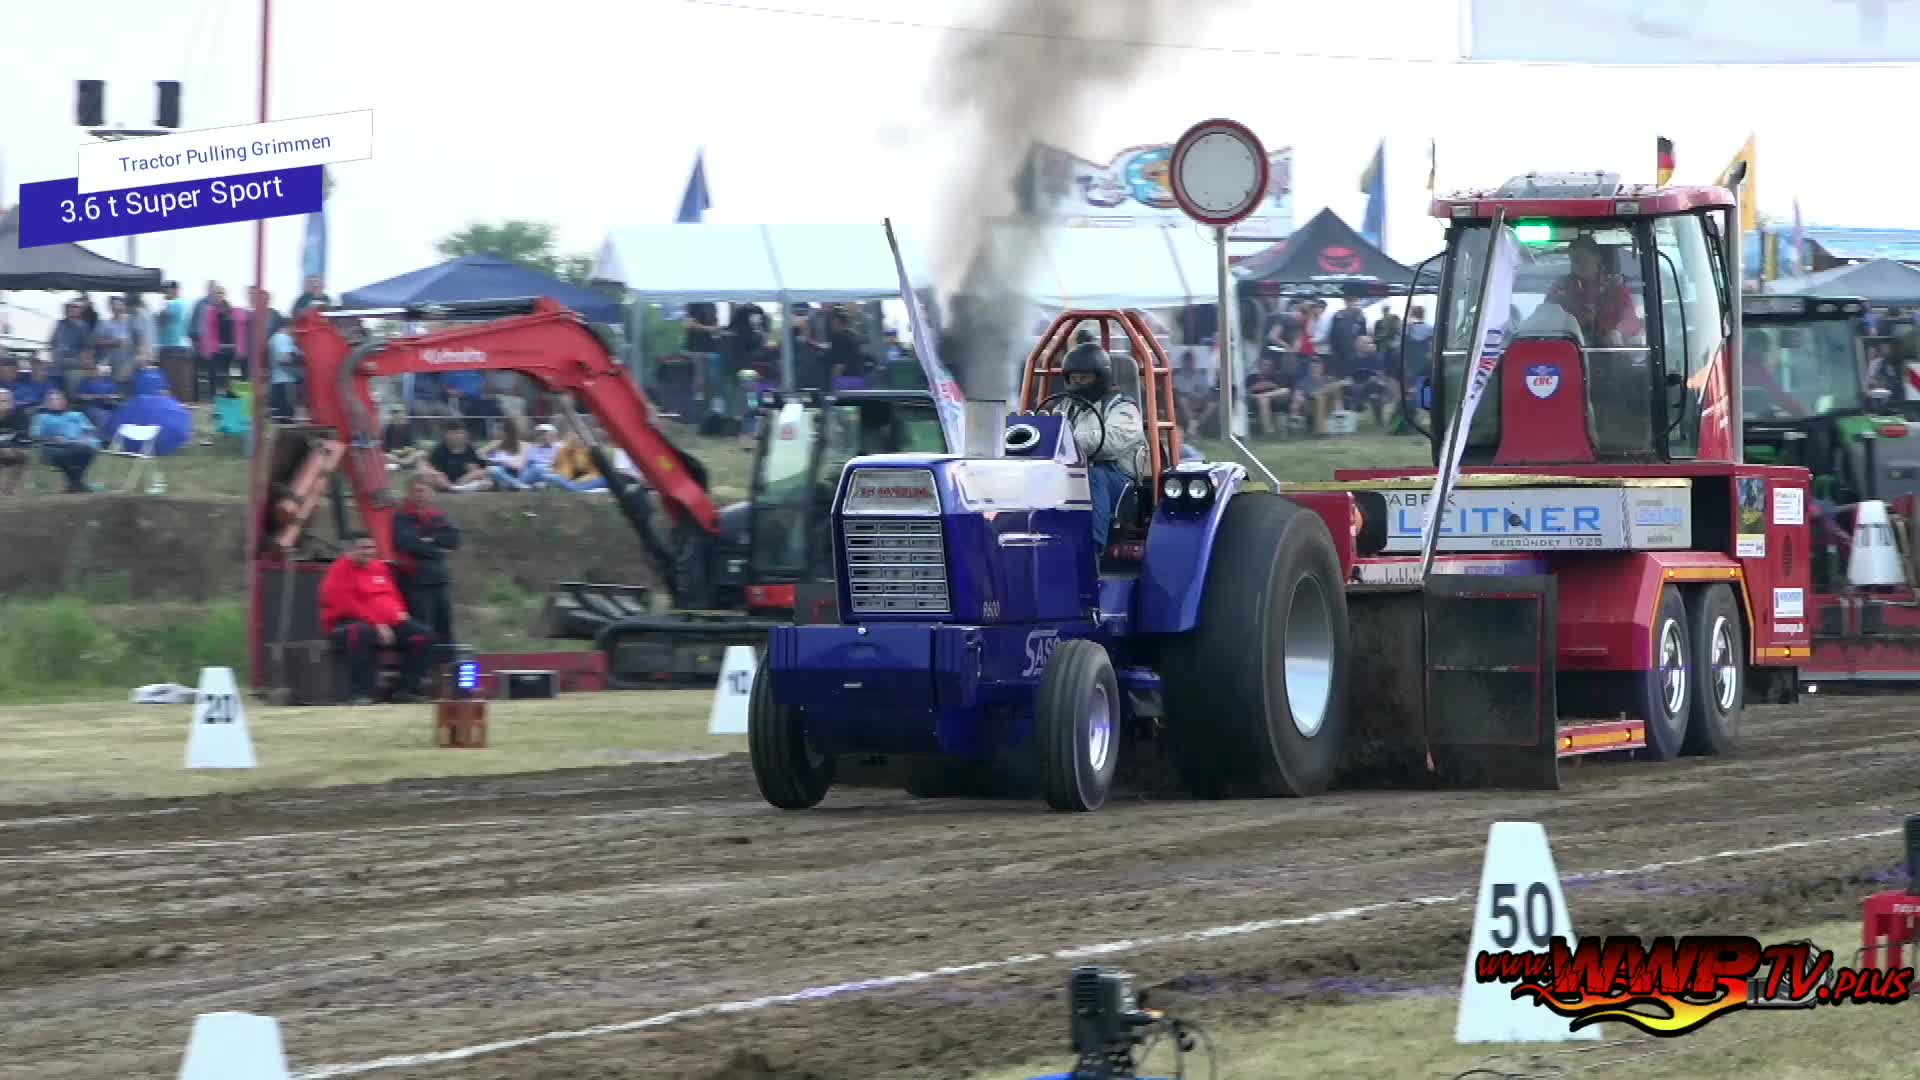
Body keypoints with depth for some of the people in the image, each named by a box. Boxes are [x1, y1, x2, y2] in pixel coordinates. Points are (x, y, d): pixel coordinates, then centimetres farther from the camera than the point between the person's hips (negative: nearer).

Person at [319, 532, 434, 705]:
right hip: (350, 624, -8)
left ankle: (408, 689, -3)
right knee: (363, 634, -42)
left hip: (388, 624, 8)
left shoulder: (379, 568, 17)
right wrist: (376, 624, -24)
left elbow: (392, 594, 28)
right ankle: (362, 695, -40)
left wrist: (400, 613, 6)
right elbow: (347, 605, -19)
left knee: (422, 634, -3)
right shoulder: (340, 572, -9)